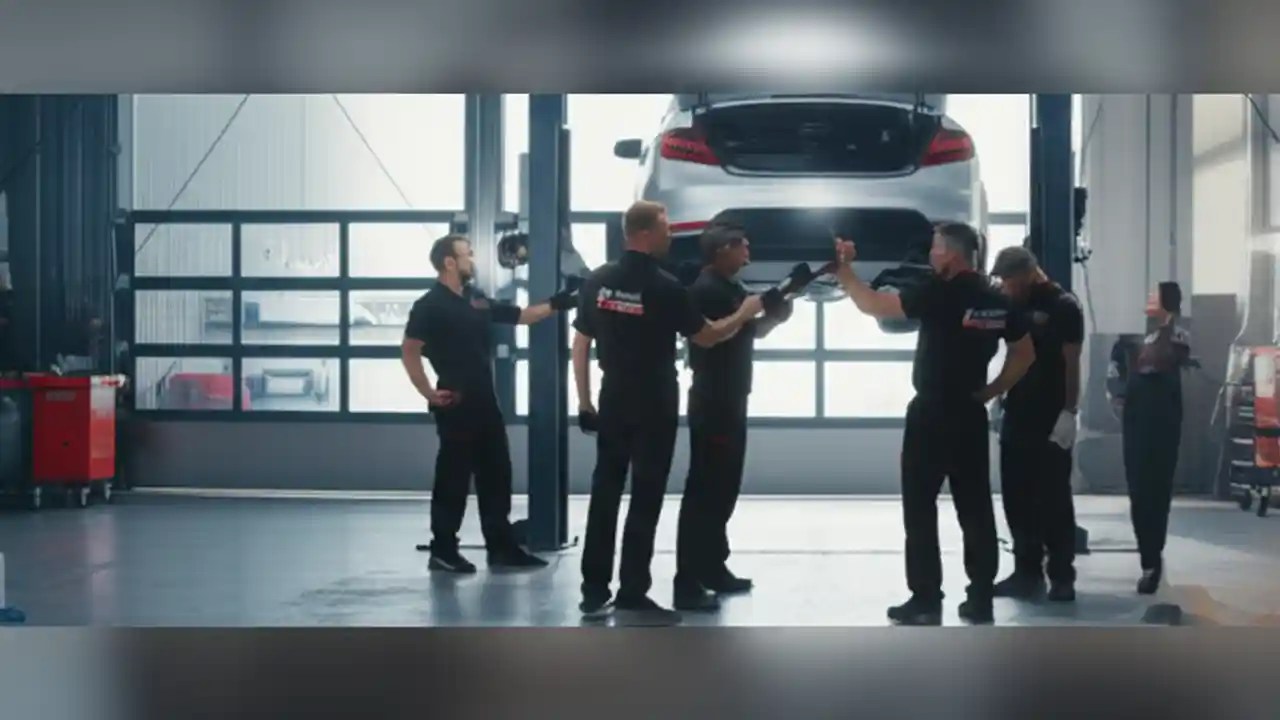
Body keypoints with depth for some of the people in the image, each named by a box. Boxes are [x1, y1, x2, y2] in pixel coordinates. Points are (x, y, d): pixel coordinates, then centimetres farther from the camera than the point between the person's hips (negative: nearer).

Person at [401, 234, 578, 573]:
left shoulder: (478, 301, 13)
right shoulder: (430, 305, -10)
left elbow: (521, 316, 19)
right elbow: (409, 352, -13)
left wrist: (556, 304, 7)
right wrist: (429, 393, -16)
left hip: (484, 402, 8)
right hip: (456, 404, -8)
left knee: (496, 475, 10)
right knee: (453, 478, -2)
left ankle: (502, 547, 17)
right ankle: (443, 551, 7)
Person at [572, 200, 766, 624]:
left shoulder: (598, 281, 0)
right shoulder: (665, 287, -13)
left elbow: (580, 344, 3)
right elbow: (706, 337, -4)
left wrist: (584, 400, 11)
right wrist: (744, 314, 11)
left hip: (613, 401, 5)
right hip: (654, 405, -5)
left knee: (605, 492, 9)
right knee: (645, 498, -1)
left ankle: (594, 591, 11)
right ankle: (633, 594, -1)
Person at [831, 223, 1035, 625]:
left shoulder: (938, 294, -14)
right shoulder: (997, 301, 7)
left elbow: (874, 306, -14)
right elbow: (1025, 354, 13)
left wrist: (844, 271, -3)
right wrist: (991, 391, 13)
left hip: (932, 413, -6)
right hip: (971, 415, 6)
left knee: (920, 507, 0)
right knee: (975, 507, 8)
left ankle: (926, 600, -1)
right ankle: (981, 598, 9)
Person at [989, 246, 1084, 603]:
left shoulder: (1063, 306, -7)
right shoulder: (1014, 306, 12)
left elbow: (1071, 363, -11)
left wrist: (1069, 413, -17)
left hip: (1052, 420, -7)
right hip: (1017, 417, 7)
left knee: (1054, 500, -3)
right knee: (1017, 499, 8)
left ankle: (1062, 576, 3)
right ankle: (1028, 571, 15)